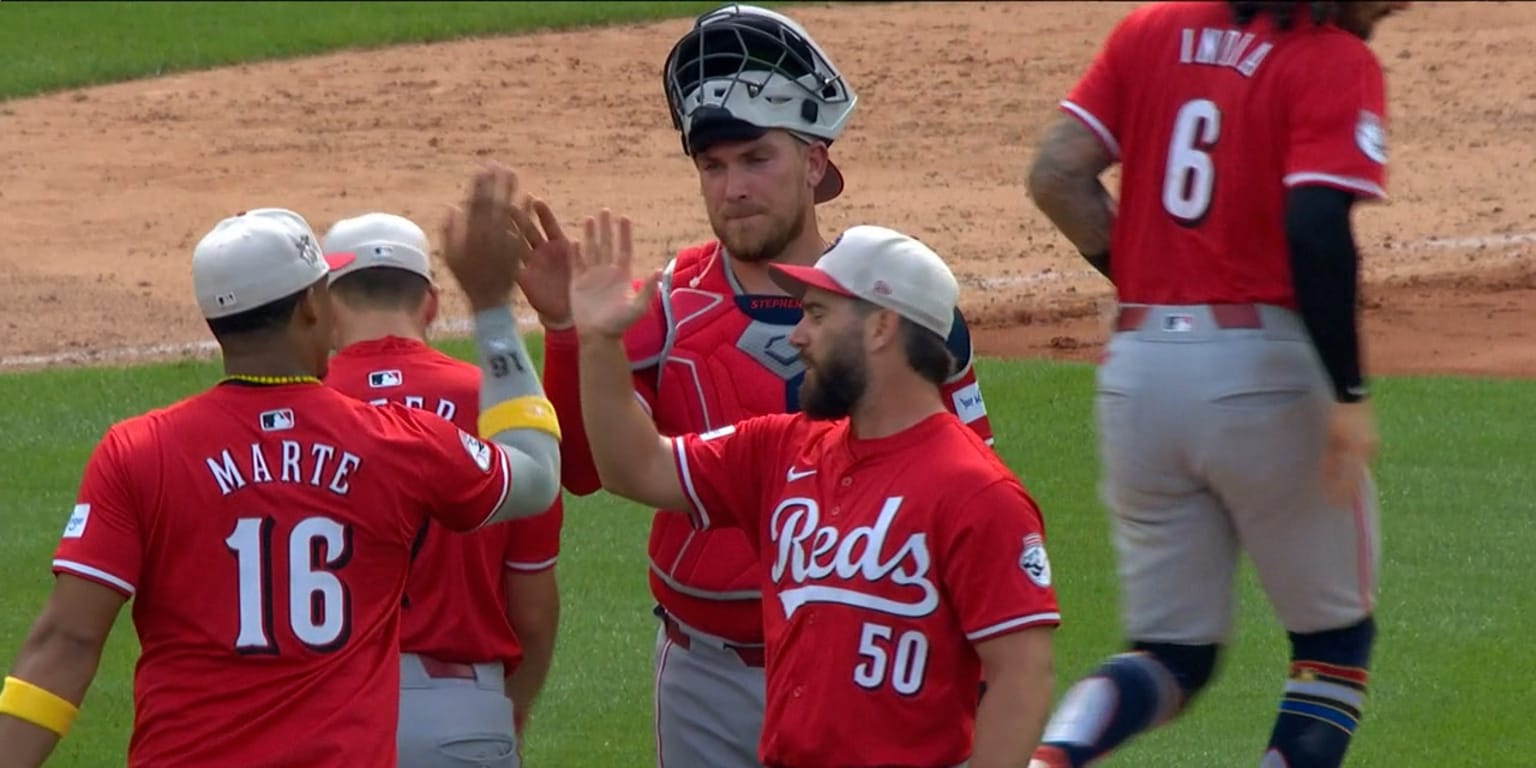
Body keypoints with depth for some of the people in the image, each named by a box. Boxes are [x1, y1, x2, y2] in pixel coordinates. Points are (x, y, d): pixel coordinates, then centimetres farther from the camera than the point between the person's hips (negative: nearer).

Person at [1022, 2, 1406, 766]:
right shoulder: (1337, 64, -8)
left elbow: (1056, 175, 4)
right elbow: (1317, 227, -20)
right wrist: (1348, 396, -17)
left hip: (1137, 367, 5)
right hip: (1262, 370, -5)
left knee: (1173, 652, 13)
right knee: (1335, 638, 13)